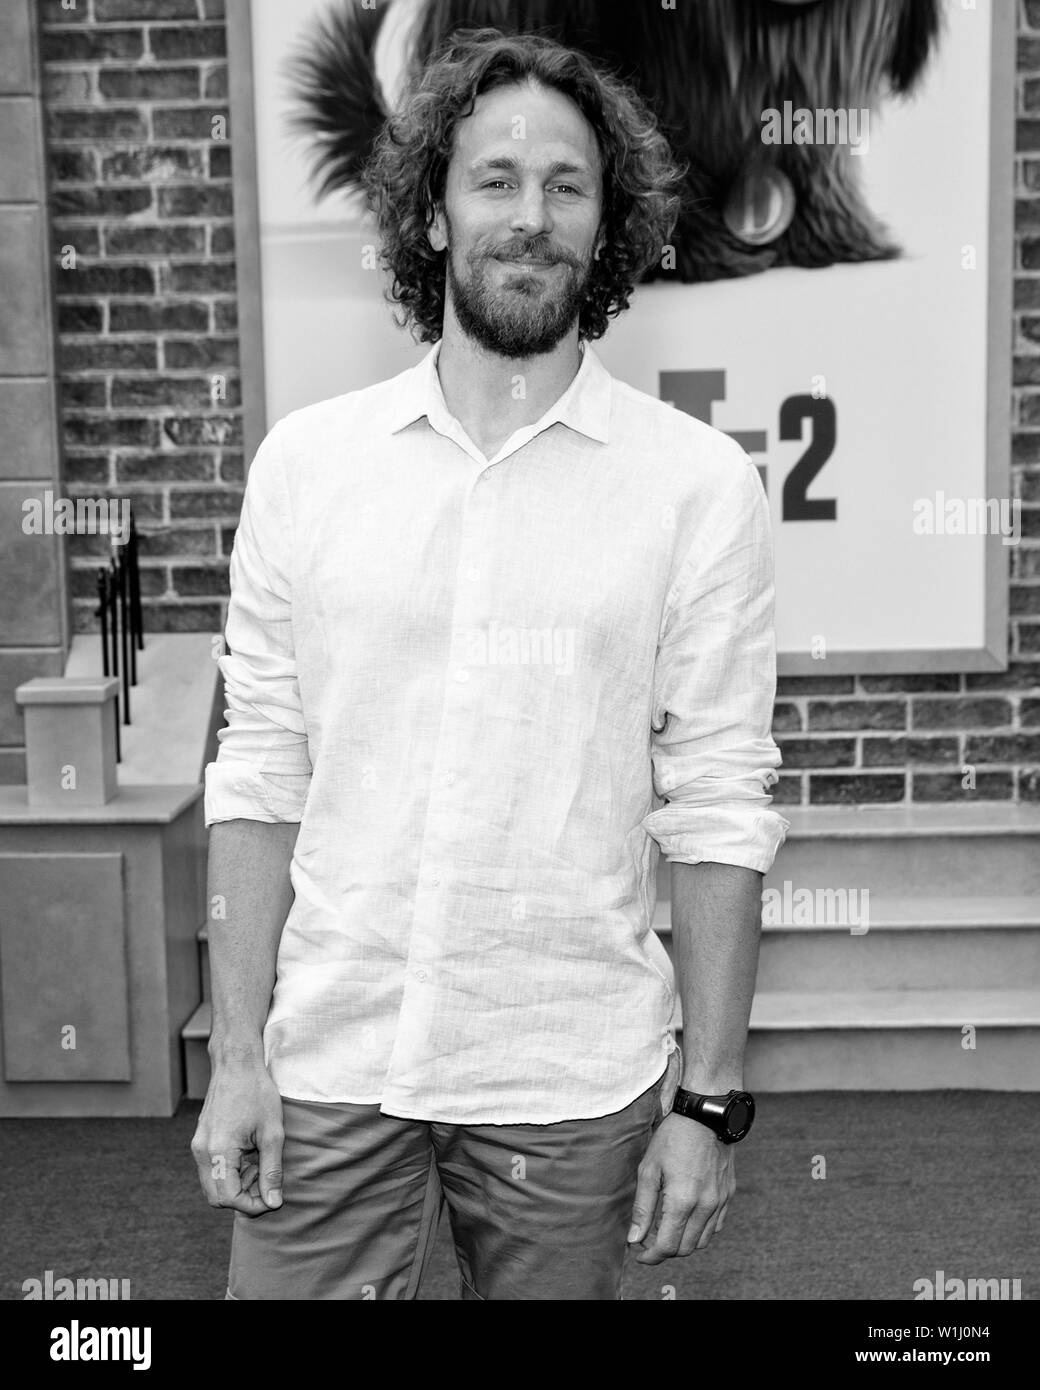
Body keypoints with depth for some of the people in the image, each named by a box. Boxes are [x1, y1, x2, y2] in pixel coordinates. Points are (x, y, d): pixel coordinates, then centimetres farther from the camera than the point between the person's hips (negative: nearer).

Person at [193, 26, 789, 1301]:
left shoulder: (699, 485, -5)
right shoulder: (305, 460, 0)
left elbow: (719, 813, -4)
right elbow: (261, 775, 2)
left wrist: (710, 1102, -6)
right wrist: (236, 1053, -1)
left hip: (572, 1084, -1)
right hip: (328, 1063, 1)